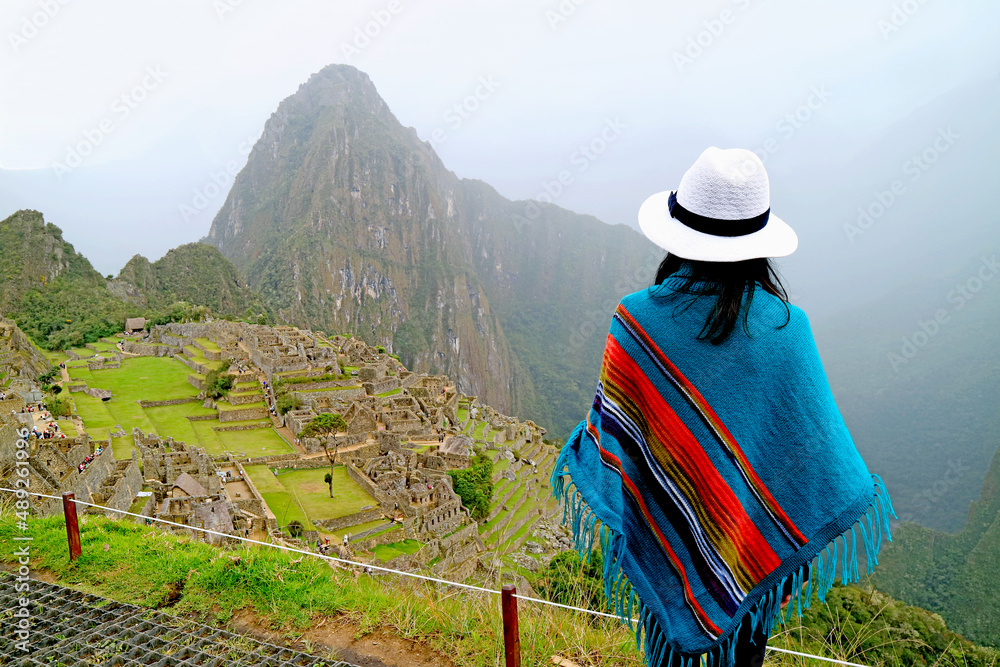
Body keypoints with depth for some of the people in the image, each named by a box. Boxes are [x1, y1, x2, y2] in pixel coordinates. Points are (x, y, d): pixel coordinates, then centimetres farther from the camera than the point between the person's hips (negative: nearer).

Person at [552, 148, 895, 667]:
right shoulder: (785, 327, -21)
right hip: (754, 526, 0)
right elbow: (810, 432, -10)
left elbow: (611, 425, -10)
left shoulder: (637, 318, -21)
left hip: (663, 521, 0)